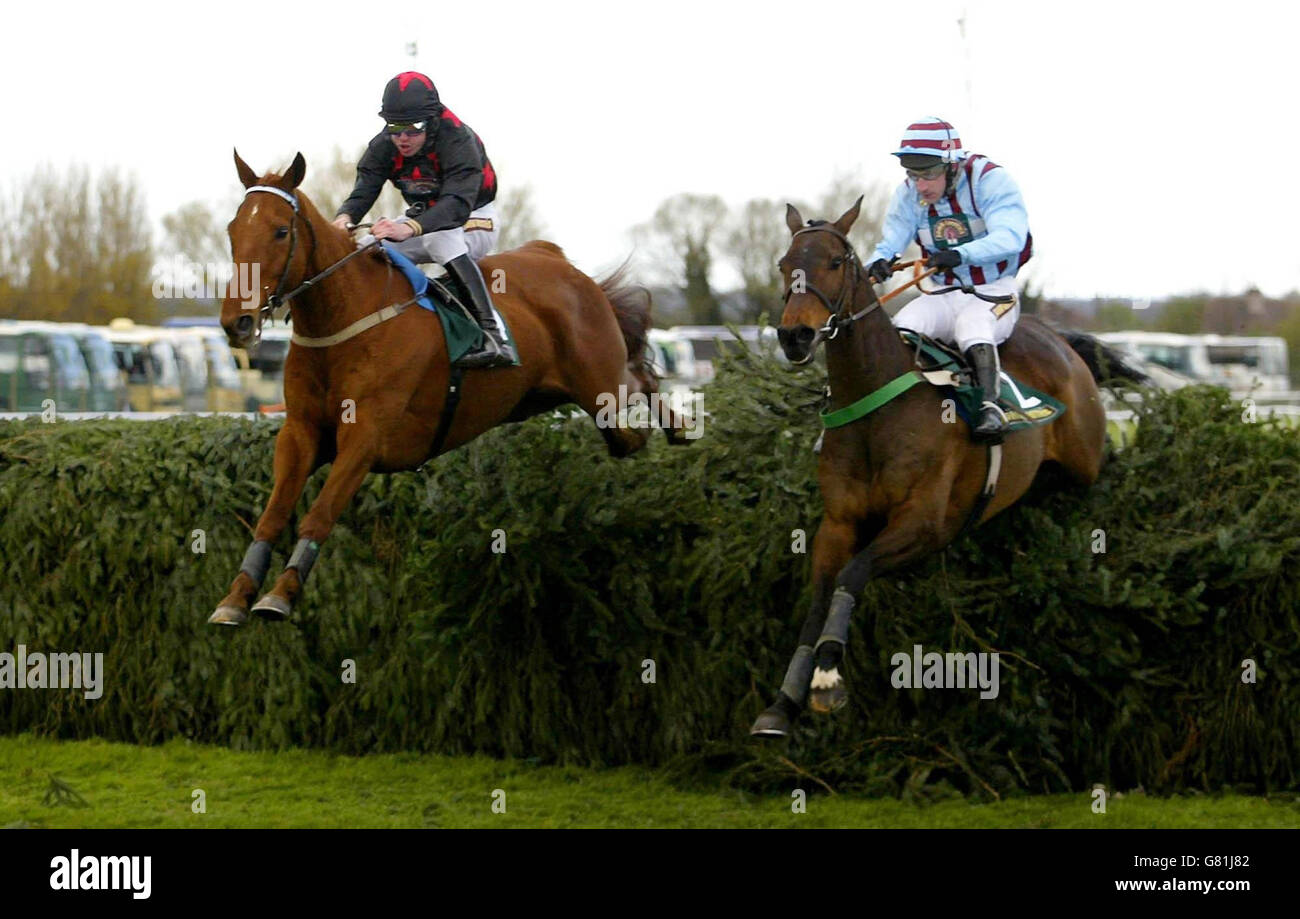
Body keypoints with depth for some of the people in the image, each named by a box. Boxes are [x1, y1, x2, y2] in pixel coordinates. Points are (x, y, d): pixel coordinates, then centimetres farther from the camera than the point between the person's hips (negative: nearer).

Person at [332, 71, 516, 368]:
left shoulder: (458, 141, -31)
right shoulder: (383, 146, -13)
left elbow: (458, 203, -45)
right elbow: (363, 190, -23)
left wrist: (409, 229, -62)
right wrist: (345, 216, -49)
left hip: (474, 220, -6)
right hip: (424, 218, 6)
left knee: (441, 238, -40)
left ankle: (492, 335, -47)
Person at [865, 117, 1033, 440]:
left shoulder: (990, 180, -16)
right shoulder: (908, 195, 0)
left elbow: (1009, 237, -30)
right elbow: (889, 242, -8)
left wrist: (960, 255, -48)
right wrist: (877, 264, -34)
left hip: (995, 292, -5)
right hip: (943, 295, 5)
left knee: (972, 325, -36)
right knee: (900, 329, -22)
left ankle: (990, 406, -43)